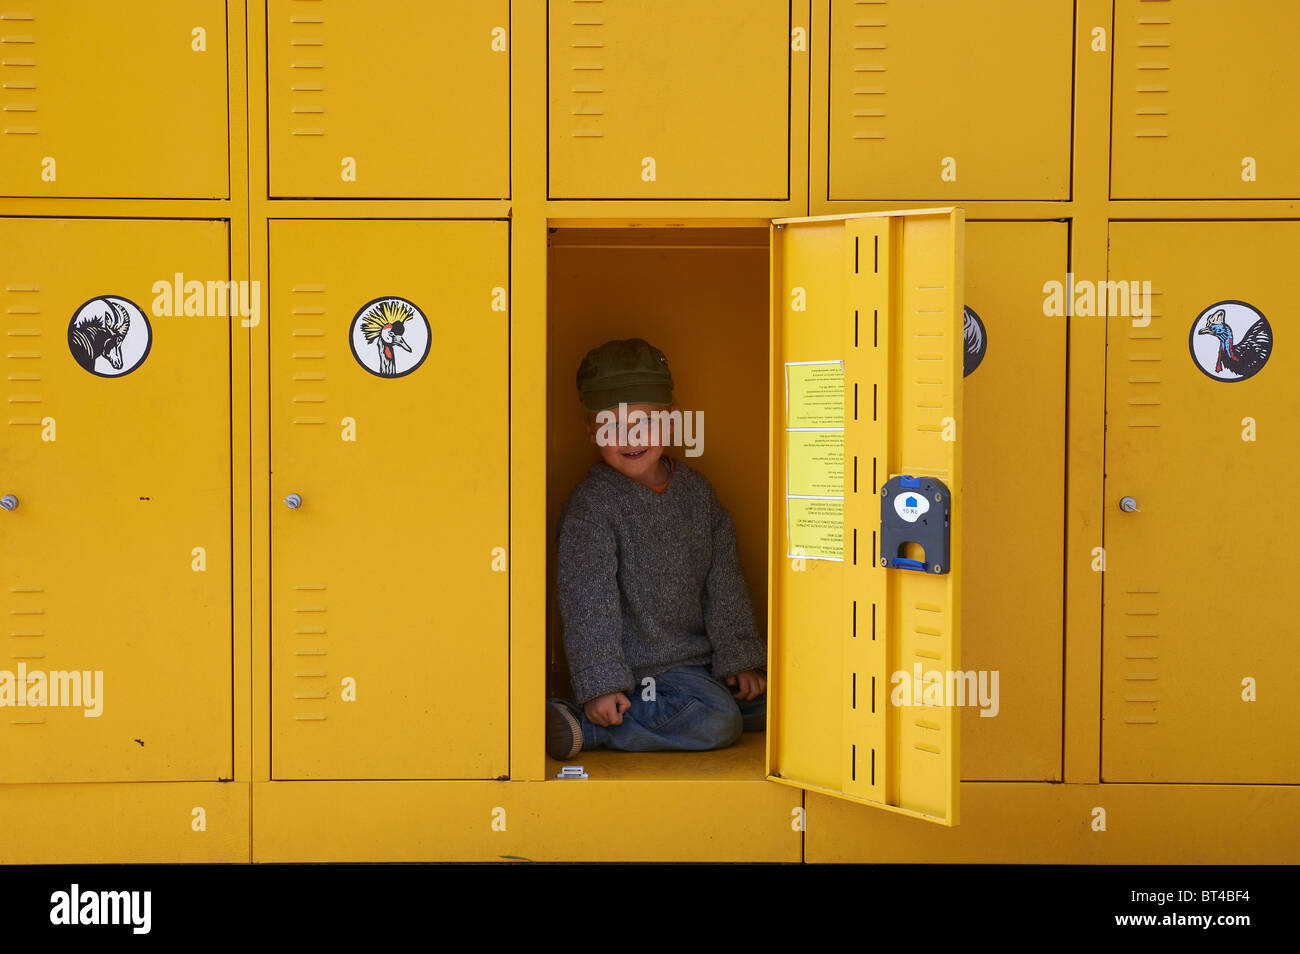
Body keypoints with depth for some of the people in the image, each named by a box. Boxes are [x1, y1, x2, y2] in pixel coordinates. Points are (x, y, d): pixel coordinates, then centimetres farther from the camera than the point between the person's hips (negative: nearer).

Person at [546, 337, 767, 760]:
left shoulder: (695, 489, 6)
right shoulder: (591, 506, -13)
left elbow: (724, 580, 8)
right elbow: (588, 602, -17)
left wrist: (738, 658, 3)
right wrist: (601, 684, -23)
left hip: (698, 653, 7)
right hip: (642, 666, -7)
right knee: (717, 723, -25)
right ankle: (584, 723, -19)